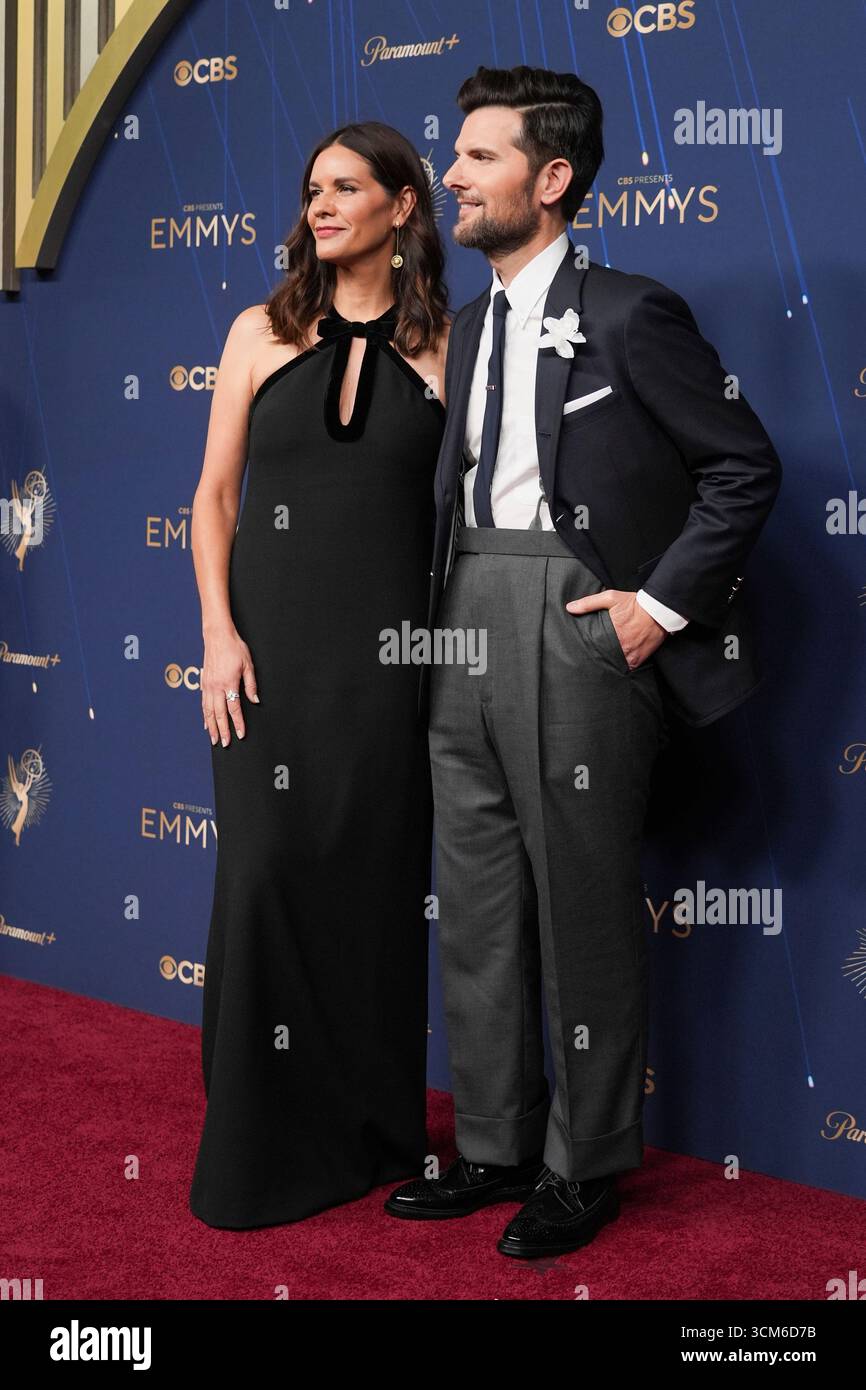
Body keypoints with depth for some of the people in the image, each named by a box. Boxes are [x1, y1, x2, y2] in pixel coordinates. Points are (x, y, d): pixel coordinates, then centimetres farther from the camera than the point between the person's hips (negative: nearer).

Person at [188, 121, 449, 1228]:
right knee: (267, 870, -2)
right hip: (270, 639, 1)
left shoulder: (443, 345, 3)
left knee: (376, 876, 4)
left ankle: (372, 1129, 20)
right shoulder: (263, 333, 7)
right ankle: (267, 1144, 12)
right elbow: (213, 494, 7)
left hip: (388, 642, -1)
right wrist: (218, 631, -4)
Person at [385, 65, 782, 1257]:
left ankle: (586, 1168, 18)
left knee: (584, 913, 3)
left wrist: (663, 604, -11)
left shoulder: (628, 315, -7)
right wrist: (442, 616, 7)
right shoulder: (470, 328, 16)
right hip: (466, 630, 7)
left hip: (576, 628, -7)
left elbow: (745, 466, -7)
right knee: (477, 910, 12)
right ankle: (494, 1148, 26)